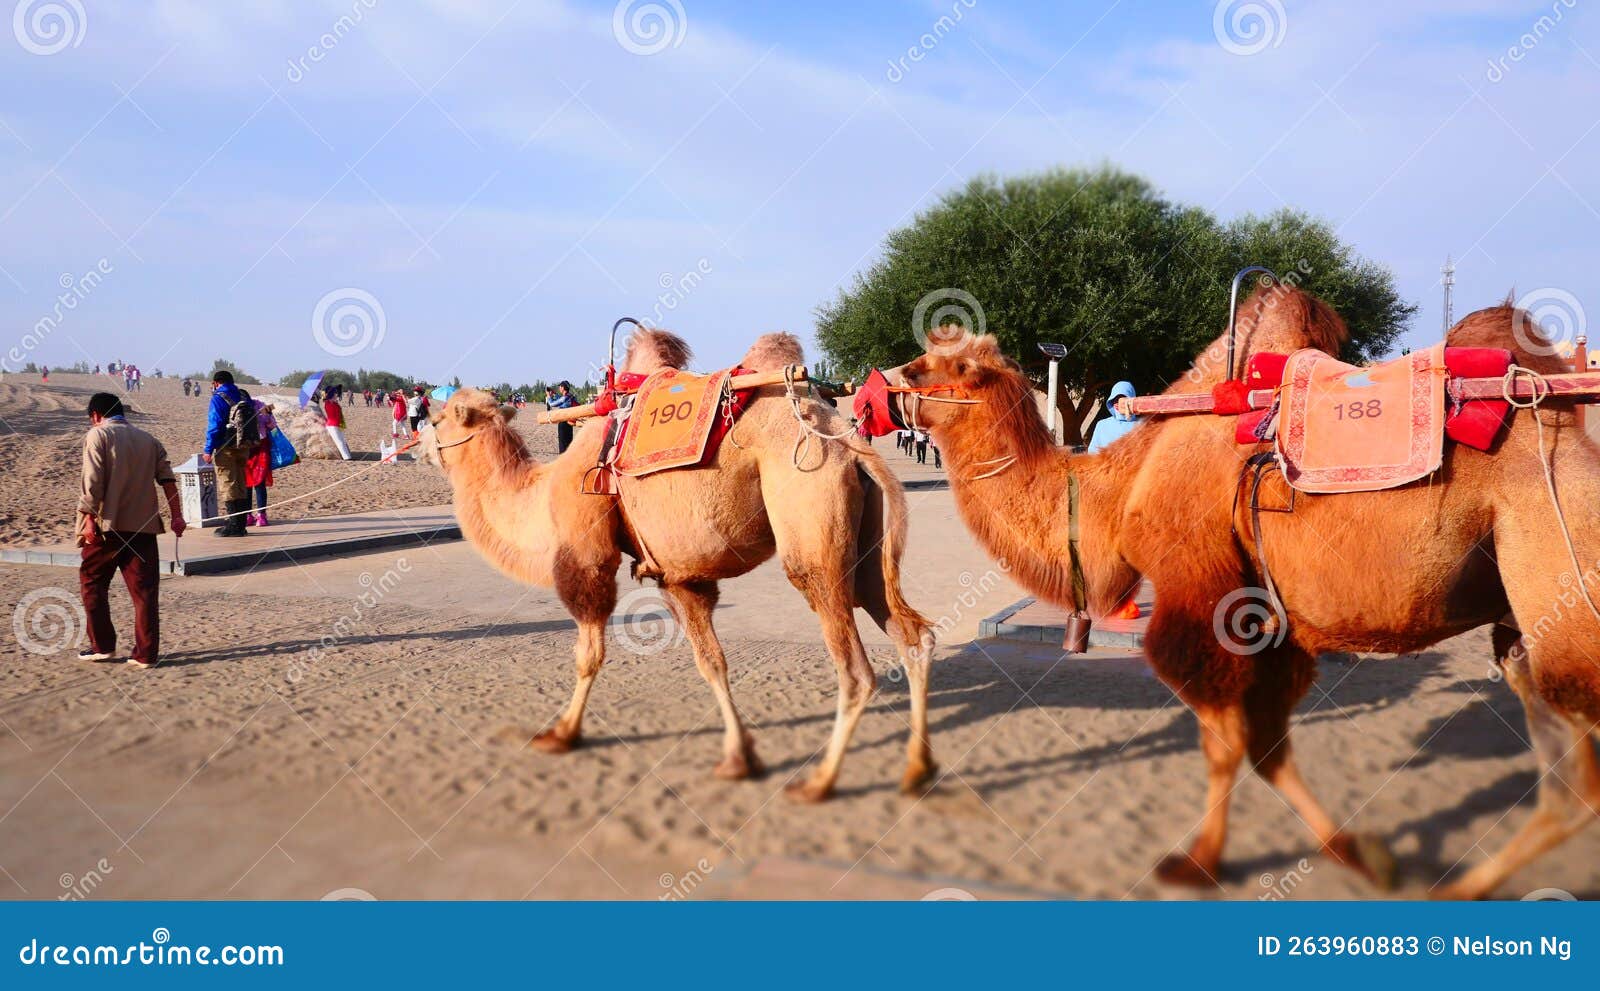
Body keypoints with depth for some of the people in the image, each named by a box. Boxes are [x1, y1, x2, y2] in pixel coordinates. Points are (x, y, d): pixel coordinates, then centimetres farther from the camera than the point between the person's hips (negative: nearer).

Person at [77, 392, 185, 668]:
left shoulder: (97, 435, 1)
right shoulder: (148, 439, 14)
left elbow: (93, 481, -11)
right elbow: (167, 480, 6)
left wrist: (89, 518, -12)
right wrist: (176, 516, 4)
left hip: (107, 524, -4)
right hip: (143, 526, 4)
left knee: (92, 583, 14)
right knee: (145, 590, 3)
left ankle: (102, 646, 15)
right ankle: (146, 653, 2)